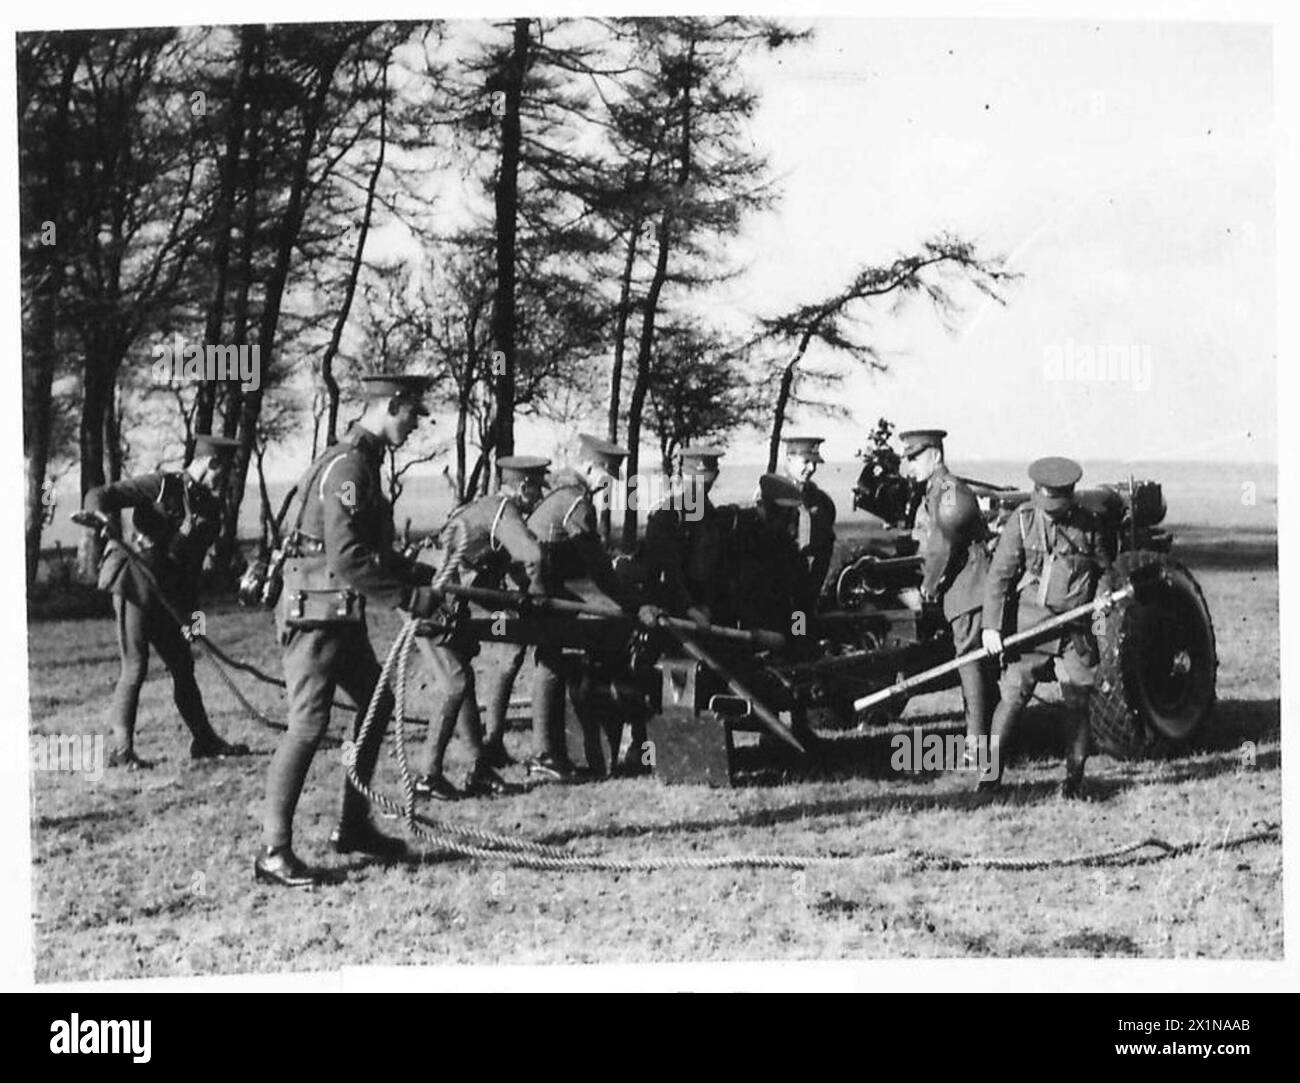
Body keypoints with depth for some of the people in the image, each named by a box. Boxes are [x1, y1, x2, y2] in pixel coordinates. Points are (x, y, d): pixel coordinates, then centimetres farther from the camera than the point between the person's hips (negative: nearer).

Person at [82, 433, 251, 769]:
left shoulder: (209, 506, 11)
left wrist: (189, 612, 5)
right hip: (133, 581, -8)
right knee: (135, 667, -9)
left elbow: (193, 564, 12)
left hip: (167, 594, 8)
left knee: (183, 665, 13)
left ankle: (204, 740, 23)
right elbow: (97, 496, -10)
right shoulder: (162, 486, -8)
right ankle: (121, 751, -4)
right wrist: (106, 516, -32)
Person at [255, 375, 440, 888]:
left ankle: (353, 826, 27)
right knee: (308, 725, -12)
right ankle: (273, 853, -9)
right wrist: (408, 598, -21)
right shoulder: (348, 466, -19)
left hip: (343, 616, 11)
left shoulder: (364, 461, 14)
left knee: (377, 704, 18)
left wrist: (422, 573, 14)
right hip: (317, 614, -11)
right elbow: (346, 560, -26)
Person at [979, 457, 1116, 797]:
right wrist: (991, 626, -11)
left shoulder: (1089, 525, 1)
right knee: (1012, 697, -7)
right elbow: (999, 574, -5)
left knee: (1077, 702, 2)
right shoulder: (1023, 520, -4)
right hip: (1031, 623, -1)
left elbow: (1108, 567, 18)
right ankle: (991, 770, 1)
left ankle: (1075, 775, 15)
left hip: (1076, 628, 2)